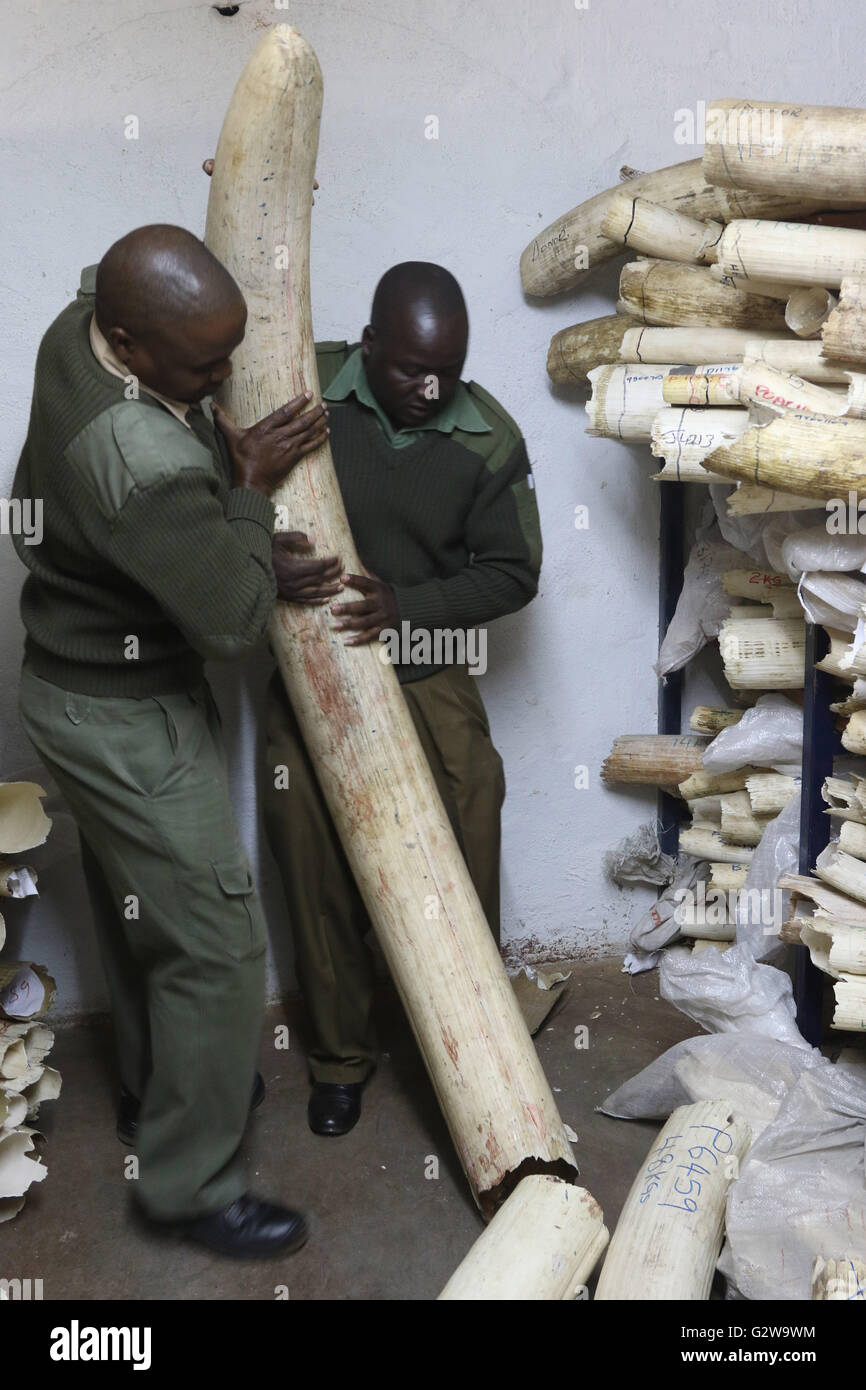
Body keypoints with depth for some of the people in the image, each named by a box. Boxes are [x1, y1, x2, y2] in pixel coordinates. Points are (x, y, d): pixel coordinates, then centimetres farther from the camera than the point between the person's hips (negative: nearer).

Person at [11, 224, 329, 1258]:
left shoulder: (80, 326, -8)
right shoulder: (147, 465, -35)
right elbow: (235, 622, -24)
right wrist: (252, 489, -13)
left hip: (81, 681, 10)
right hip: (126, 719, -10)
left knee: (136, 904, 25)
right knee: (215, 945, 4)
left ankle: (156, 1085, 49)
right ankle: (190, 1182, 23)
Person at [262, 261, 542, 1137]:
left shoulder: (489, 438, -8)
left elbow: (513, 571, -2)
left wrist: (408, 605, -18)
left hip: (427, 678, 0)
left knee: (464, 861, 1)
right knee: (317, 875, 8)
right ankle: (340, 1053, 29)